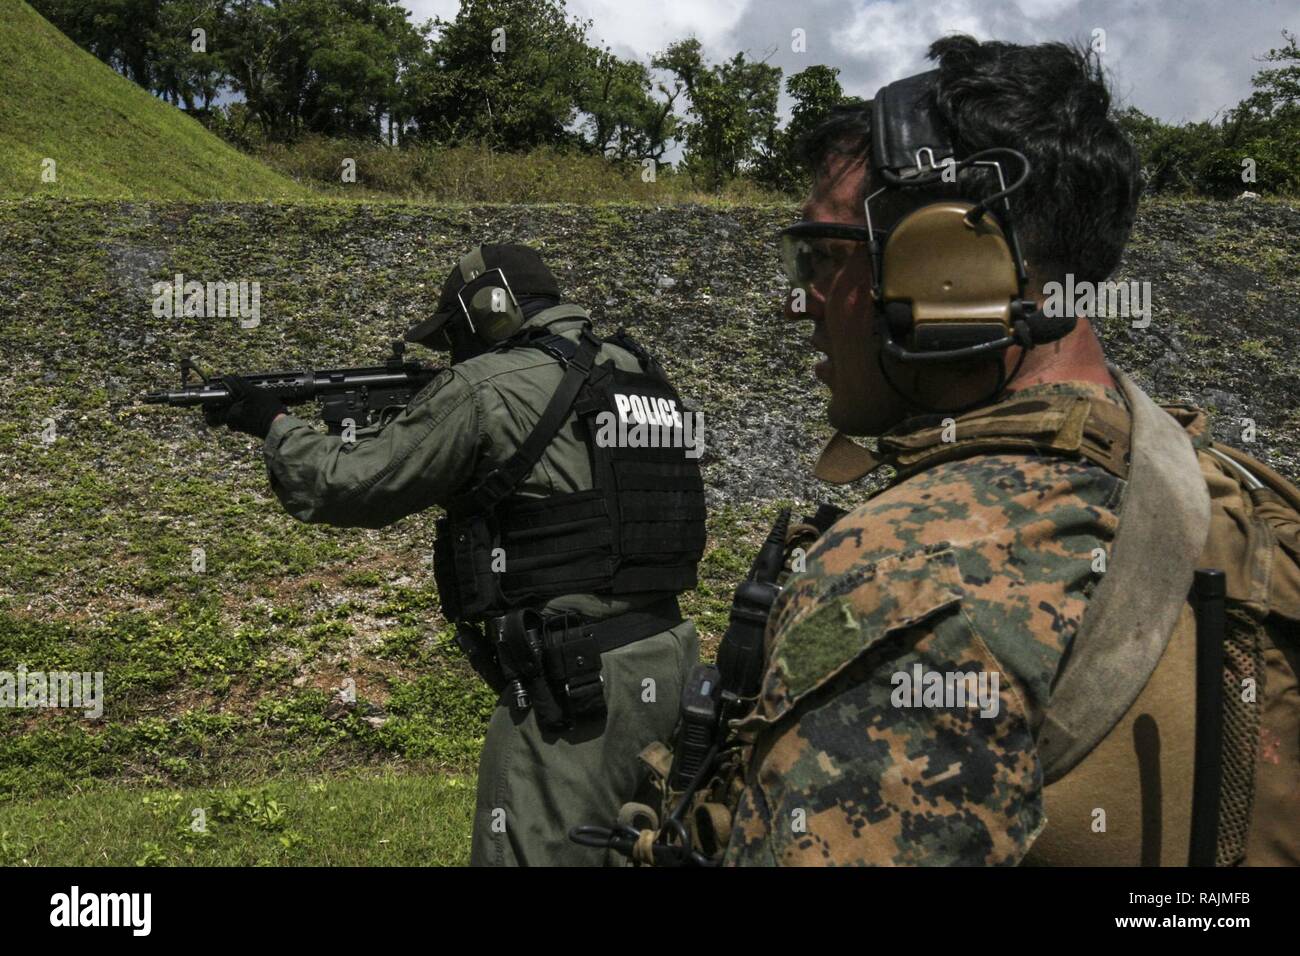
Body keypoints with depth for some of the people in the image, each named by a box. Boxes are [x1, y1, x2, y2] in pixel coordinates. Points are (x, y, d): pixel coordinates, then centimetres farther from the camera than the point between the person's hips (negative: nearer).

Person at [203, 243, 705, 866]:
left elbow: (352, 484, -1)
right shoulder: (642, 377, 13)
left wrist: (270, 424, 16)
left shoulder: (485, 388, -8)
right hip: (668, 667, 8)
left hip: (574, 687, -8)